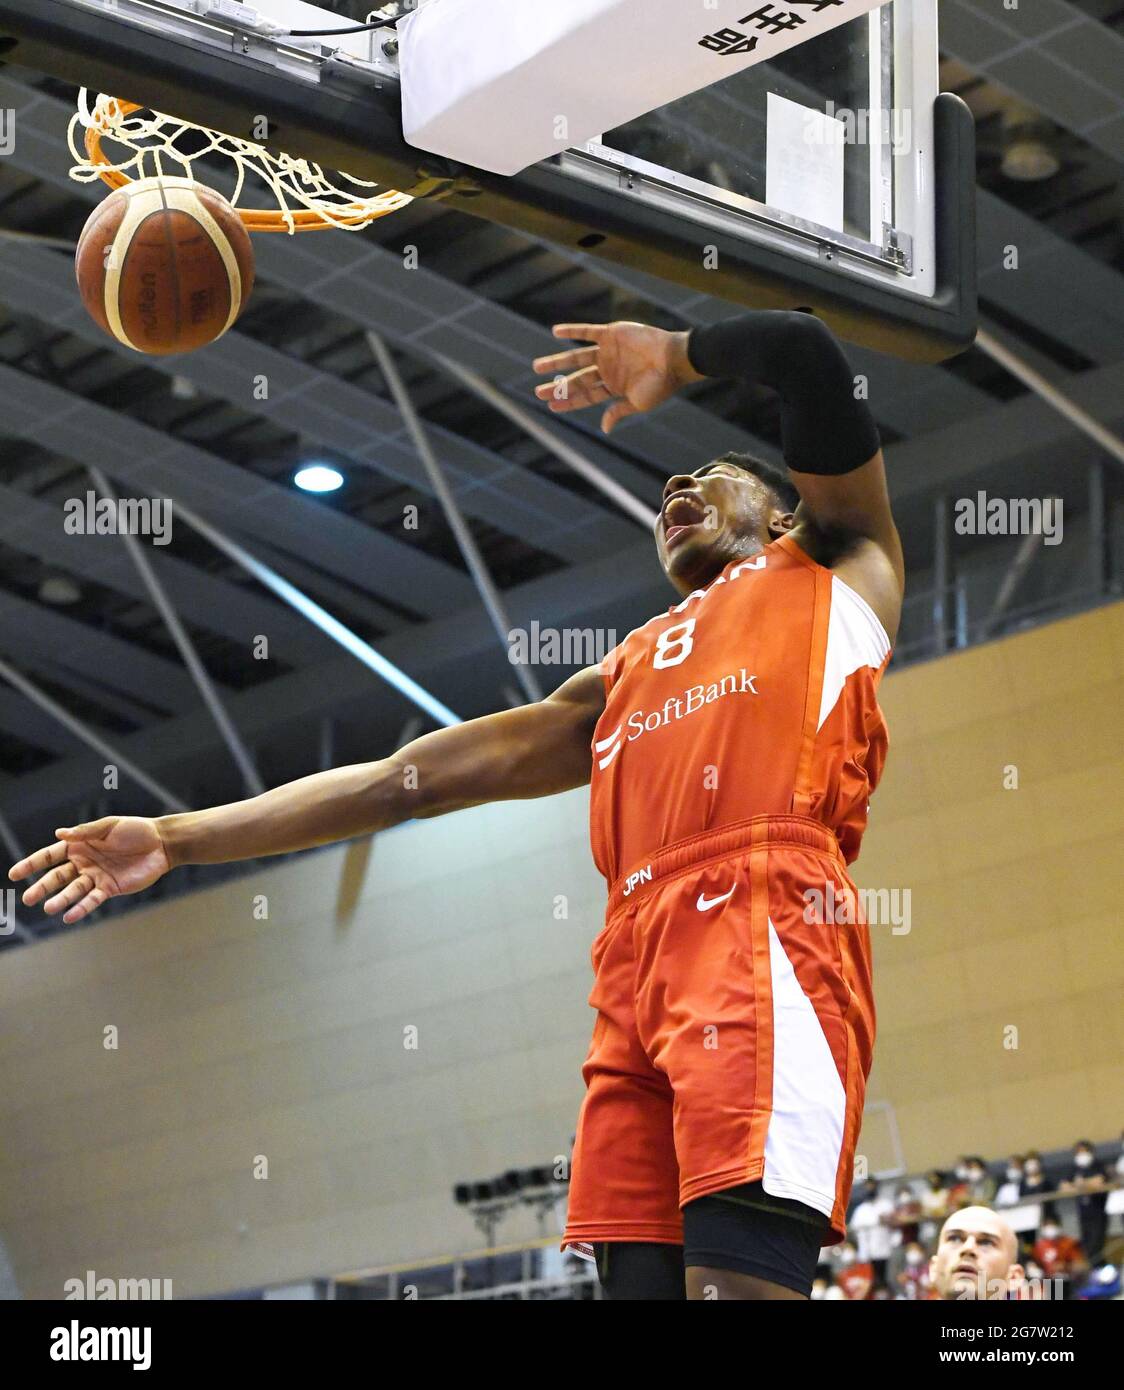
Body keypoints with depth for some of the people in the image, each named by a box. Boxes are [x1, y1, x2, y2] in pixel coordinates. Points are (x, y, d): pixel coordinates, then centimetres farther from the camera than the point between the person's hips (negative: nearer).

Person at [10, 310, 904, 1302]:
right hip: (637, 967, 6)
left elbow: (802, 351, 7)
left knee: (734, 1282, -22)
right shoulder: (619, 680, 34)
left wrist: (676, 358, 27)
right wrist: (177, 842, 26)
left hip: (762, 934, -6)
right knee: (641, 1278, -6)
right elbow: (416, 774, 30)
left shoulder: (831, 567, 22)